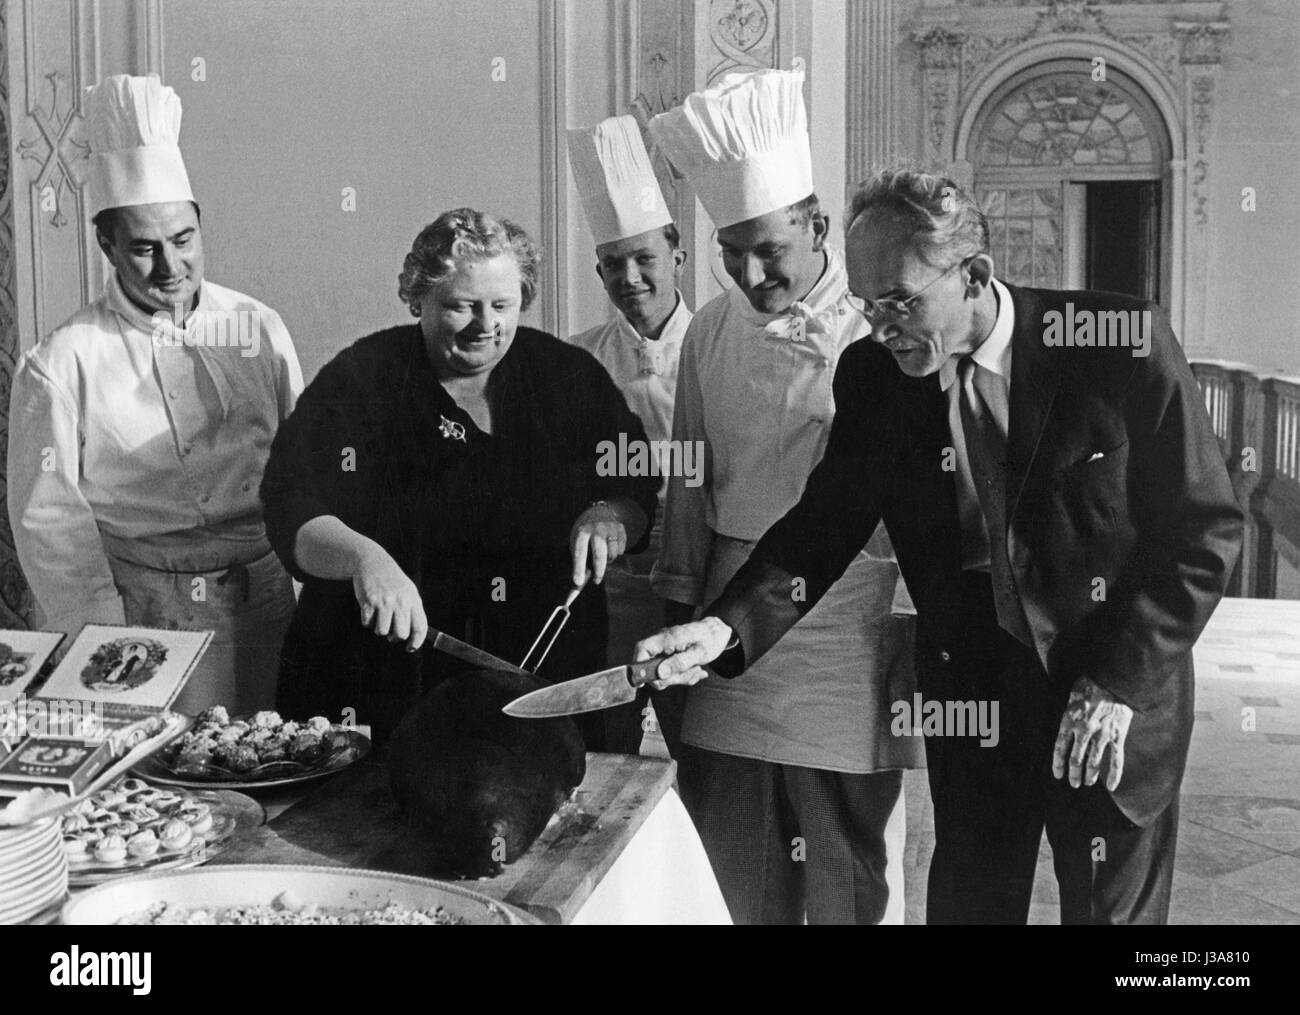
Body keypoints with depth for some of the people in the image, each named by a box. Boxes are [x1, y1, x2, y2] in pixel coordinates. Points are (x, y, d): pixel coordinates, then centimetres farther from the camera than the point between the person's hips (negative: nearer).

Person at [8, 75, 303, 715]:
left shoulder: (259, 330, 4)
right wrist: (104, 637, -11)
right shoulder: (62, 362, -5)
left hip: (261, 609, 3)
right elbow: (49, 518, -4)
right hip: (138, 614, -2)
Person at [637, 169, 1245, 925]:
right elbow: (826, 523, -1)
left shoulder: (1126, 348, -17)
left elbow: (1207, 528, -11)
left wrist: (1120, 680, -15)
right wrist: (727, 626, -18)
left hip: (1120, 695, -2)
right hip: (969, 692, 3)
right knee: (967, 898, 12)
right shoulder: (873, 375, -7)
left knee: (1112, 906, 13)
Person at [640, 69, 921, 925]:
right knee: (728, 863, 12)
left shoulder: (880, 327, -9)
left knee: (850, 881, 7)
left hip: (847, 625, -4)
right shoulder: (712, 333, 7)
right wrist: (681, 611, 12)